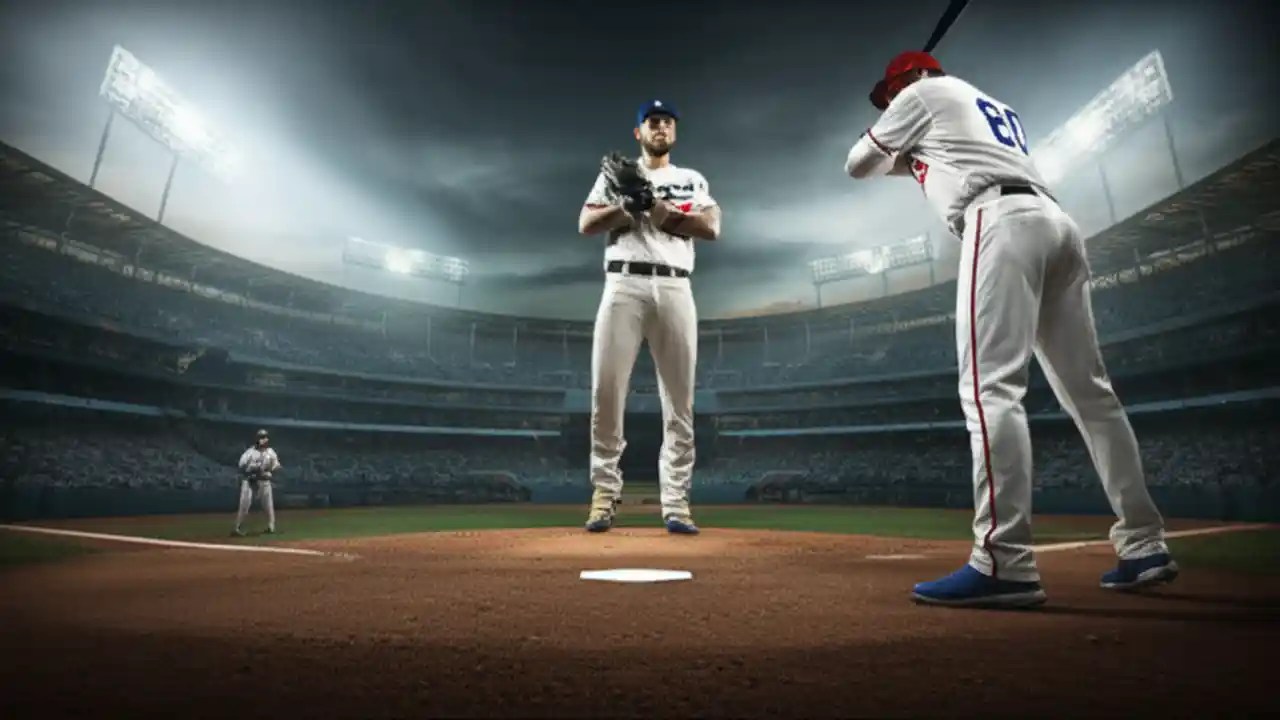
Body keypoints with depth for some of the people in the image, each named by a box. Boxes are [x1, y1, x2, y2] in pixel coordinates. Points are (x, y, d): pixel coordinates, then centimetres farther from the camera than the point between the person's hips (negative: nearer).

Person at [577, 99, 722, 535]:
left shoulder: (693, 180, 21)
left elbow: (710, 228, 3)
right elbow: (586, 225, 5)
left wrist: (657, 209, -3)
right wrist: (630, 204, -8)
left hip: (675, 290, 1)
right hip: (624, 287, -1)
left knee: (680, 400, -2)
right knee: (606, 391, -7)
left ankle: (676, 502, 4)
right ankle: (605, 493, 6)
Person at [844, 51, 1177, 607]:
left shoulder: (926, 92, 18)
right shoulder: (995, 108, 38)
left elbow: (858, 166, 21)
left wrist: (896, 154, 39)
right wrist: (916, 157, 36)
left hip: (1003, 223, -8)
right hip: (1056, 224, 9)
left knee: (990, 388, -20)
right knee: (1090, 392, 7)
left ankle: (1004, 564, -27)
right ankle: (1144, 545, 10)